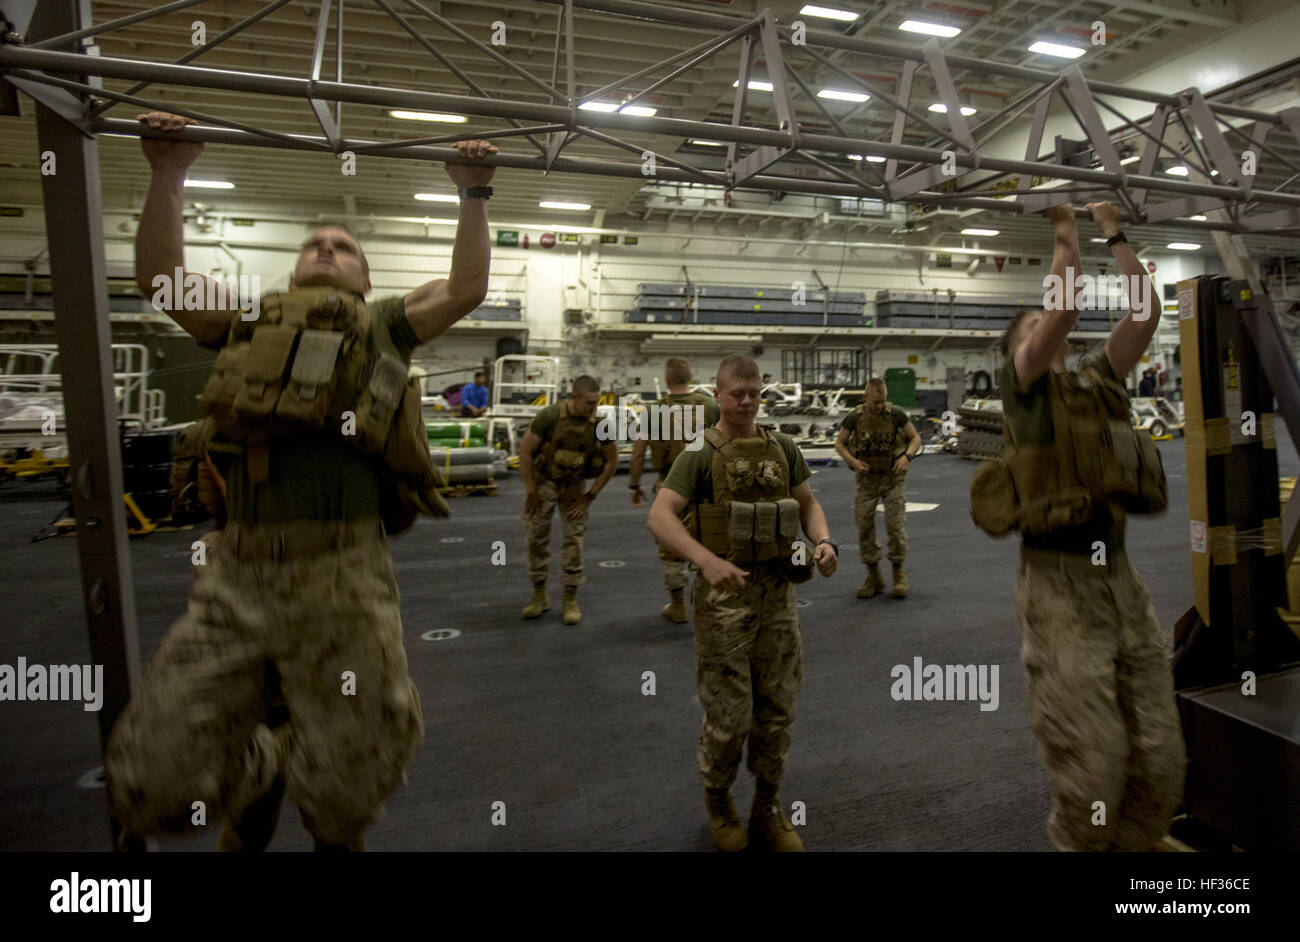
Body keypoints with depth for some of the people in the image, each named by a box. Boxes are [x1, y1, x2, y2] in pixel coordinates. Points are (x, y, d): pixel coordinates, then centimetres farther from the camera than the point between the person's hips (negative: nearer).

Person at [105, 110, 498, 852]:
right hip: (236, 574, 3)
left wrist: (474, 196, 16)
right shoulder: (249, 324, 26)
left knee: (351, 784, 2)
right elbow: (161, 277, 20)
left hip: (343, 572, -2)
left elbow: (467, 289, 14)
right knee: (150, 783, 1)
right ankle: (261, 773, 32)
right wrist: (169, 177, 18)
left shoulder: (382, 328, 20)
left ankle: (336, 833, 38)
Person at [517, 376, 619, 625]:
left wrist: (590, 495, -6)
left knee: (574, 539, -2)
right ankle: (539, 595, 17)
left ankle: (571, 600, 10)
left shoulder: (600, 422, -17)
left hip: (574, 486, 1)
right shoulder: (549, 416, -23)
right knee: (537, 537, 2)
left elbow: (612, 461, -6)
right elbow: (525, 451, -15)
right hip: (544, 481, -1)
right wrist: (531, 491, -12)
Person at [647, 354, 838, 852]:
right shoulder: (699, 454, -8)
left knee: (777, 709, 11)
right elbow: (659, 517, -18)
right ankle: (717, 801, 30)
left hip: (778, 590, 5)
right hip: (724, 593, -4)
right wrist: (708, 560, -34)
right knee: (729, 714, 1)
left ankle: (767, 807, 31)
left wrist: (824, 541, -9)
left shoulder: (782, 447, 8)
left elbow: (808, 504, 14)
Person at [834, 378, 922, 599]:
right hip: (867, 478, 2)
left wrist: (907, 456, -19)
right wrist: (853, 461, -15)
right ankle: (873, 576, 13)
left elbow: (916, 437, 0)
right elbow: (839, 443, 3)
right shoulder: (854, 417, -9)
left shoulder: (895, 414, -11)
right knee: (864, 525, 0)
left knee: (895, 524, -7)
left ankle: (898, 573, 12)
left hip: (893, 477, -1)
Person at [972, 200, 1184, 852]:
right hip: (1059, 585, -6)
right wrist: (1065, 237, 5)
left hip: (1122, 581, 6)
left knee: (1160, 762, 6)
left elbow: (1146, 312, 13)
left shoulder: (1098, 380, 19)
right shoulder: (1023, 384, 3)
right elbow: (1066, 304, -10)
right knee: (1092, 768, -6)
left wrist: (1114, 235, 19)